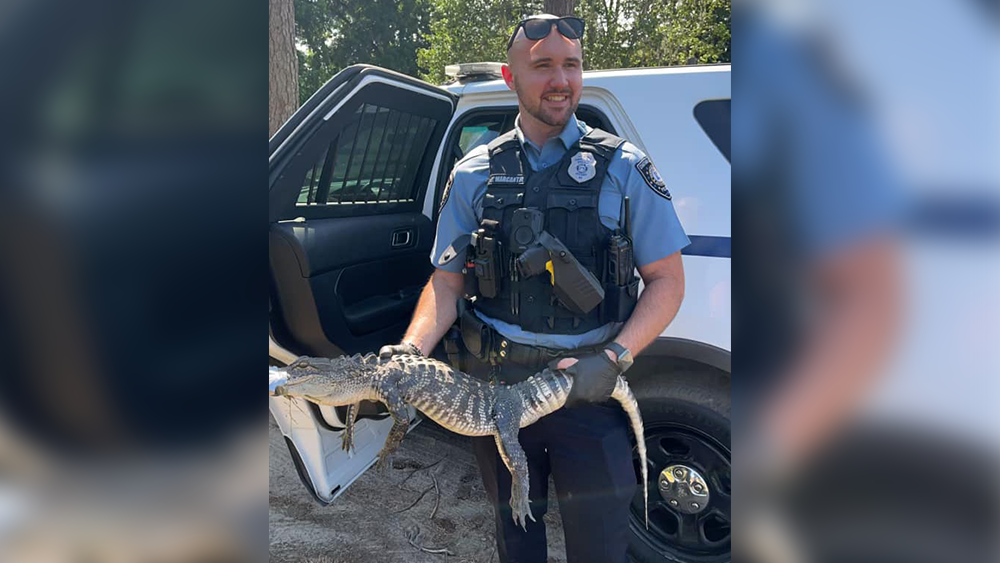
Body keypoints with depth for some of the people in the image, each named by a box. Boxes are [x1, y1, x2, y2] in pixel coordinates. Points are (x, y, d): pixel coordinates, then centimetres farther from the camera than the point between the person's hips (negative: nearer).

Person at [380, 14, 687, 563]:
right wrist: (411, 348, -15)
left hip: (589, 388, -2)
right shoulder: (474, 174, 4)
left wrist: (614, 358, -17)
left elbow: (667, 280, -2)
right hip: (494, 384, 2)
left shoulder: (624, 168, -2)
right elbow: (447, 280, 4)